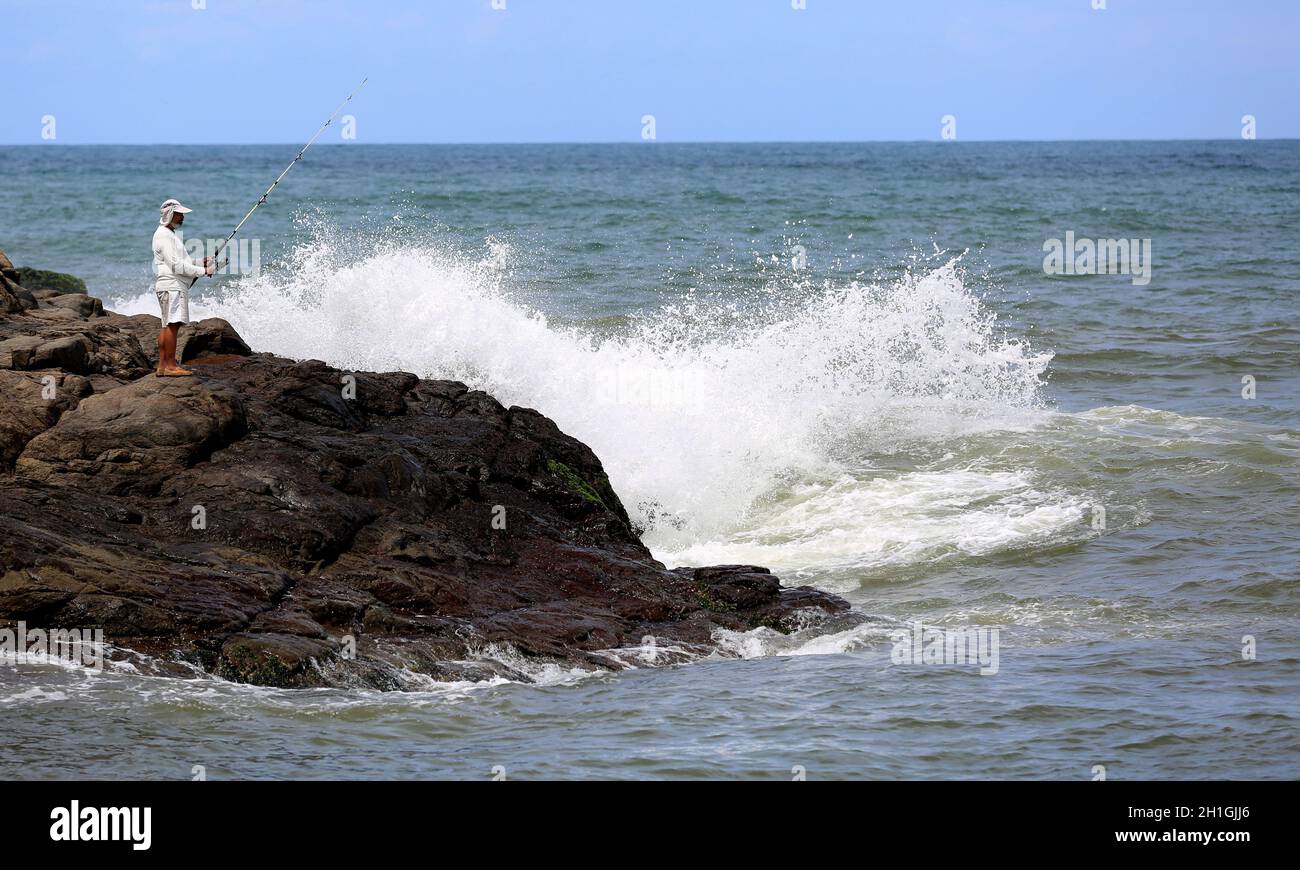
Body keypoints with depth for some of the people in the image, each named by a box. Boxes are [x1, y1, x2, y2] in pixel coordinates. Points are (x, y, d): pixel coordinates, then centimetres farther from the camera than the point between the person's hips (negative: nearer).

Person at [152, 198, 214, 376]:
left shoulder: (170, 234, 22)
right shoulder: (163, 236, -12)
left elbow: (182, 261, 25)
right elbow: (177, 266, -18)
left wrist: (201, 262, 9)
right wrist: (203, 271, -15)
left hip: (176, 286, 11)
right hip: (171, 285, -11)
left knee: (167, 326, 10)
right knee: (172, 324, -13)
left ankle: (162, 366, 11)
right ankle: (170, 366, -15)